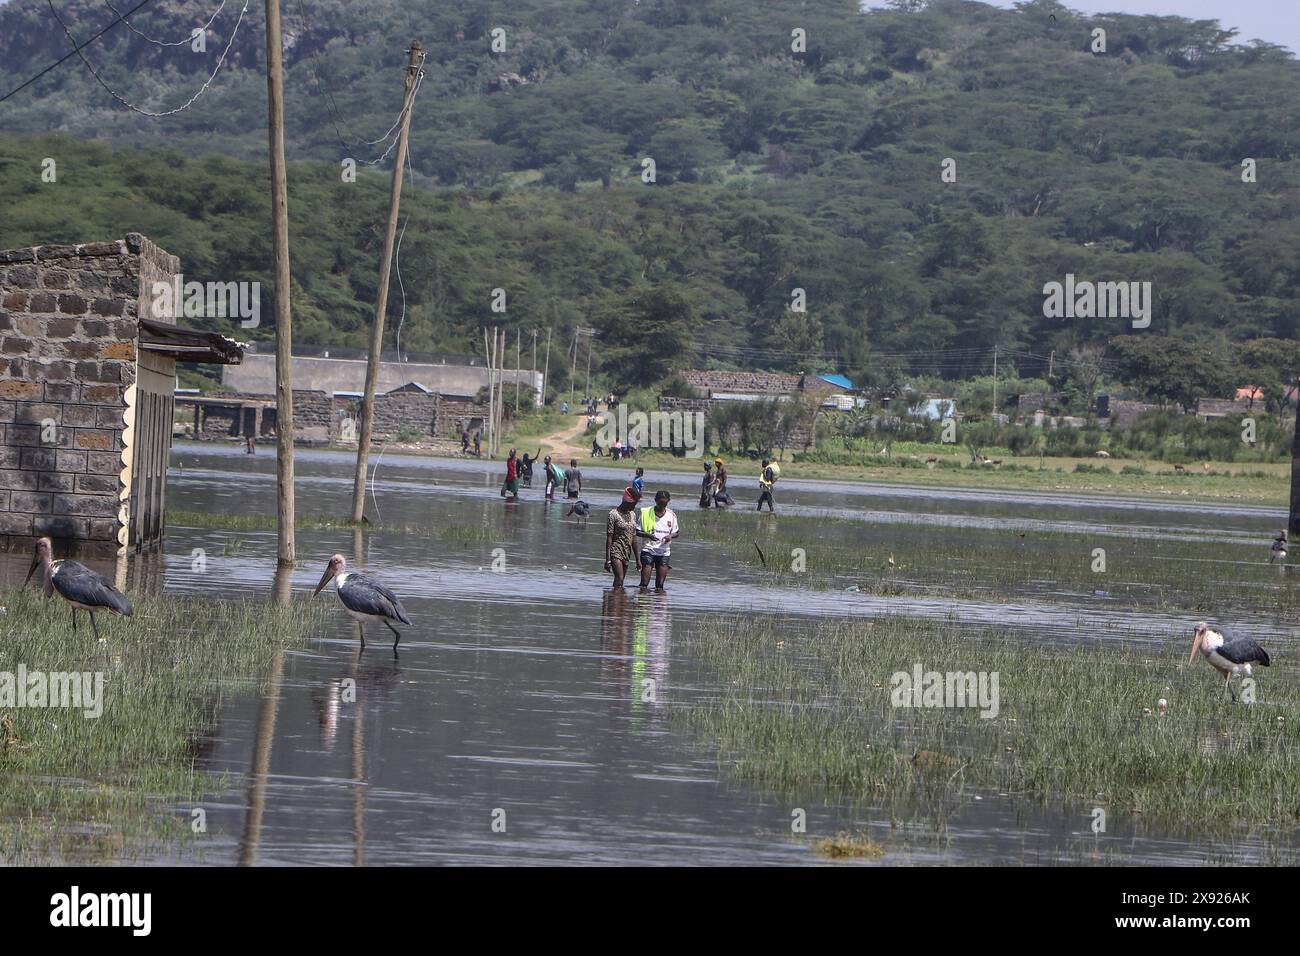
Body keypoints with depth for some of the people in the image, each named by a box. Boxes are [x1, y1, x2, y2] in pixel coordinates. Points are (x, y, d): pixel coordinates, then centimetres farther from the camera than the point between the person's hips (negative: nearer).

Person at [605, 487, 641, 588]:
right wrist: (607, 559, -14)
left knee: (620, 582, 5)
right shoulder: (614, 514, -9)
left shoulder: (632, 515, 11)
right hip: (616, 551, -7)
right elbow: (609, 538, -10)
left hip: (627, 553, 7)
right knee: (619, 579, -18)